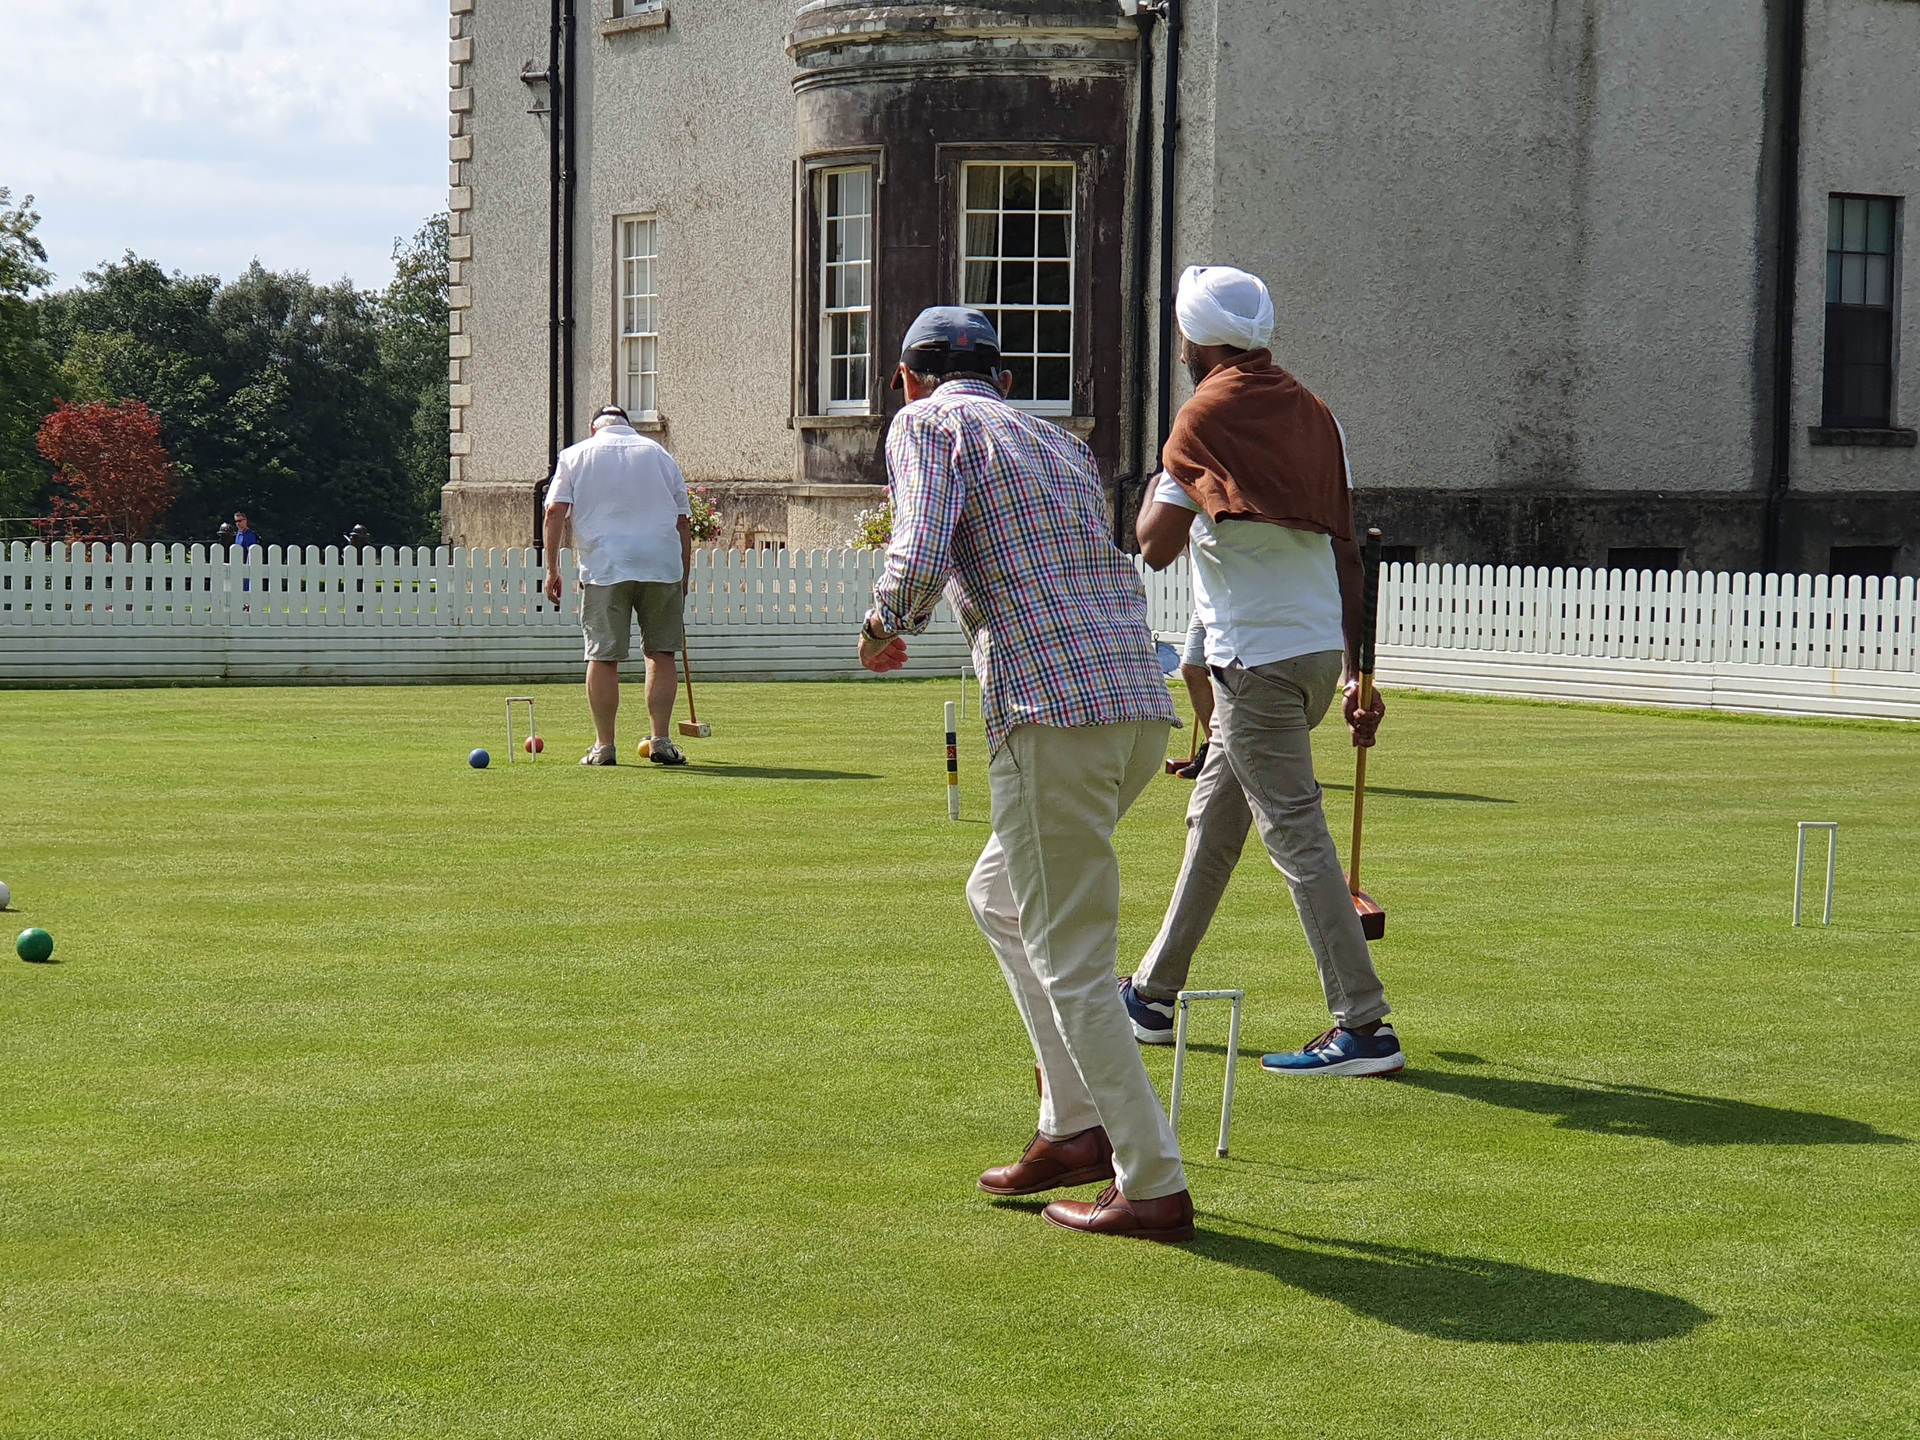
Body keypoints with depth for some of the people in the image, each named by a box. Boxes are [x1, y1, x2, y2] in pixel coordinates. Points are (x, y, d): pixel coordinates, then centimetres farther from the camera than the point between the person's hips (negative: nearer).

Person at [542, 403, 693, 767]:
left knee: (603, 657, 2)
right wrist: (683, 580, 19)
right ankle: (660, 740, 3)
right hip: (662, 565, 1)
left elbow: (555, 511, 0)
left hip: (604, 568, -1)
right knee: (661, 653, 8)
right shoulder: (660, 455, 18)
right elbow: (682, 522, 15)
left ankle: (604, 746, 2)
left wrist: (552, 568, 1)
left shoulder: (576, 455, 12)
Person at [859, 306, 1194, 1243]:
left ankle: (1153, 1185, 0)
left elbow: (920, 559, -13)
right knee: (999, 897, 24)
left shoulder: (926, 426, 4)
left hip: (1054, 714, -8)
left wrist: (883, 630, 5)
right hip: (1144, 708, 8)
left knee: (1072, 962, -1)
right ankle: (1078, 1127, 20)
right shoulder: (1063, 443, 25)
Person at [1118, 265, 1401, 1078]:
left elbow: (1156, 544, -11)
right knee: (1212, 818, 19)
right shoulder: (1311, 412, 12)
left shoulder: (1210, 411, -9)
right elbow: (1347, 552, 12)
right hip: (1319, 650, 9)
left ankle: (1364, 1026, -11)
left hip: (1258, 657, -8)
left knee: (1294, 831, -8)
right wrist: (1357, 675, 14)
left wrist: (1159, 486, 10)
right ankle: (1152, 995, 31)